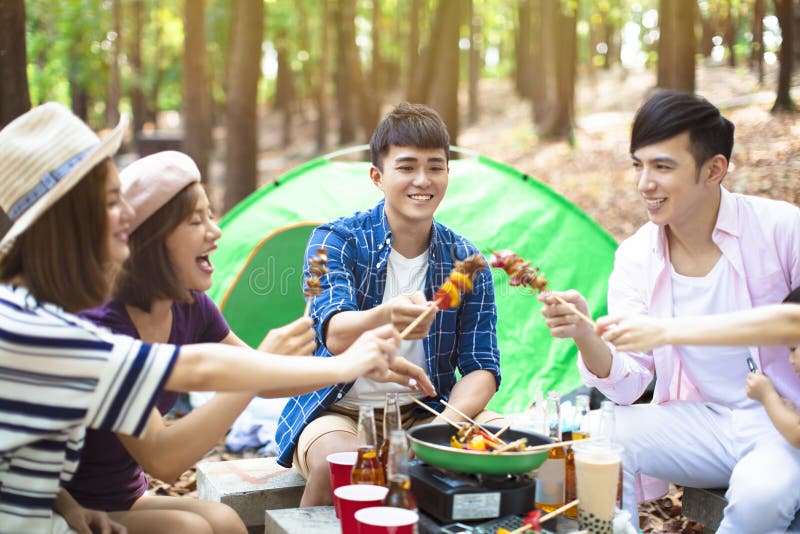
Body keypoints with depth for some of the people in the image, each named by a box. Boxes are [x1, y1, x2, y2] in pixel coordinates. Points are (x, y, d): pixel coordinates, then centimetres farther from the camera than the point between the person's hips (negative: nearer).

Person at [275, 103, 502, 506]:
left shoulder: (466, 262, 3)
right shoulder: (336, 240, -7)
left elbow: (481, 366, 0)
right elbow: (334, 334, -25)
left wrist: (449, 421, -22)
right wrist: (385, 317, -48)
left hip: (422, 413, 3)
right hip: (337, 411, -3)